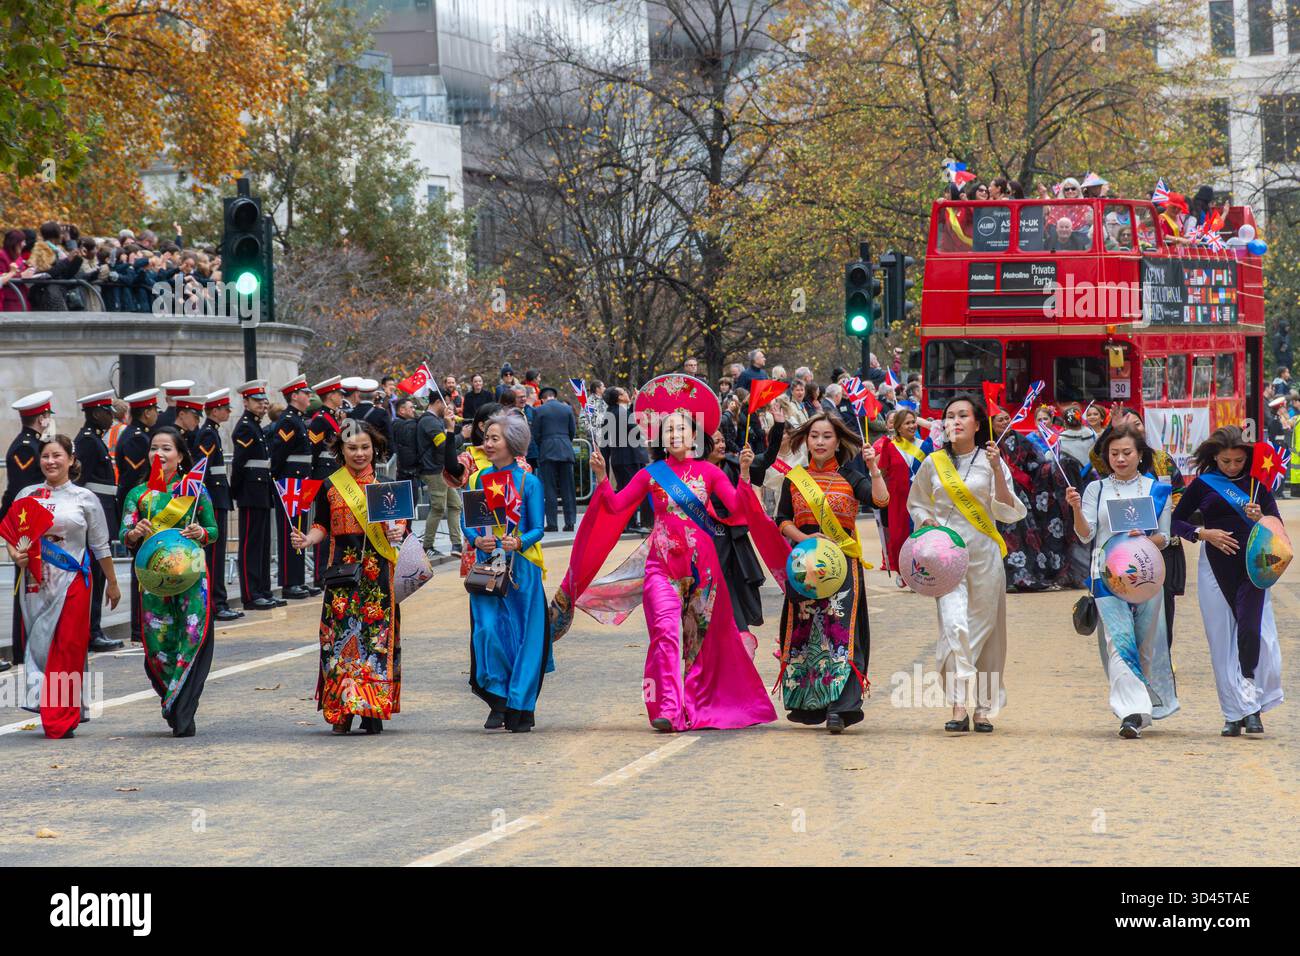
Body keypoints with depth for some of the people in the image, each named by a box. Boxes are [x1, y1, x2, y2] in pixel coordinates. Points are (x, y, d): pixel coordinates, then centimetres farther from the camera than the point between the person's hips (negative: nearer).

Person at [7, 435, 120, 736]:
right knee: (38, 643, 2)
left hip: (72, 583, -2)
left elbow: (100, 546, 7)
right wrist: (14, 554, -12)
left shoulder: (85, 499, 2)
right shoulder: (27, 495, 8)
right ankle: (50, 714, 10)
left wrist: (112, 583, 12)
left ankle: (62, 719, 1)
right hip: (35, 582, 2)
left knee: (69, 649, -4)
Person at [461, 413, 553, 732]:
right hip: (485, 566, 2)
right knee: (488, 630, -10)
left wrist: (519, 542, -23)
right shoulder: (478, 479, 8)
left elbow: (537, 529, -3)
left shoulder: (528, 482, -1)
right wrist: (476, 540, -13)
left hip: (521, 568, -2)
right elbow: (466, 522, 8)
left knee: (521, 633, -2)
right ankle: (497, 702, 1)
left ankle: (520, 709, 7)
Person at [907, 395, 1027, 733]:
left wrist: (997, 472, -15)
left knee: (984, 628, 4)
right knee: (954, 625, -16)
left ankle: (983, 707, 15)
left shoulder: (991, 461, 2)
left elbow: (1009, 513, -5)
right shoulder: (933, 463, 7)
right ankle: (959, 705, -21)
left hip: (984, 552, 0)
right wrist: (927, 522, 2)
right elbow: (915, 502, 22)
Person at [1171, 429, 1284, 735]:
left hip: (1252, 568, -1)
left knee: (1252, 630, -15)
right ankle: (1234, 714, 6)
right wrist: (1204, 533, -7)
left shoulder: (1257, 483, 5)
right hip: (1216, 569, 1)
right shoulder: (1203, 484, 4)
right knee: (1222, 639, 0)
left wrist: (1260, 519, -16)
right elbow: (1176, 520, 9)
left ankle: (1251, 706, -6)